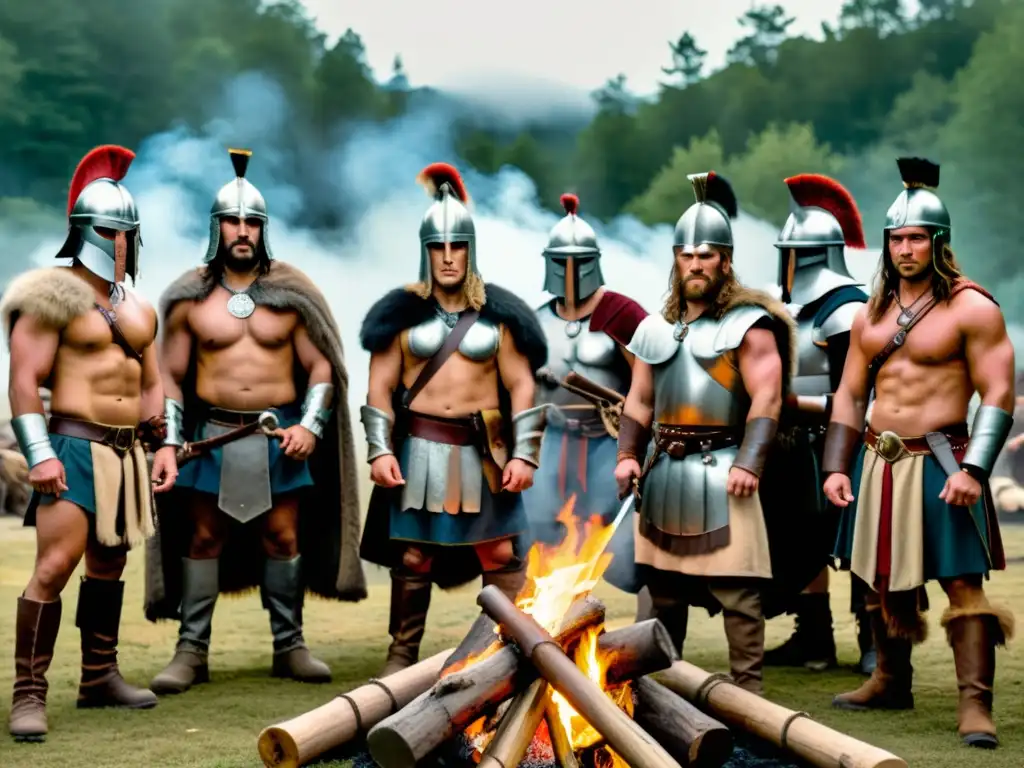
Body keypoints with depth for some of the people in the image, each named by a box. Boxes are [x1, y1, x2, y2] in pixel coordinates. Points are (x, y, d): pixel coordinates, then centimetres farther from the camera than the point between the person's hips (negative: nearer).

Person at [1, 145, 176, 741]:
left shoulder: (138, 308, 17)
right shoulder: (54, 298, -6)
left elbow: (152, 384, 24)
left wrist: (162, 444, 13)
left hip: (128, 452, 7)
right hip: (75, 446, -7)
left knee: (109, 565, 12)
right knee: (55, 565, -15)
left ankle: (100, 677, 22)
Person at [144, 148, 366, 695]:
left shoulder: (290, 294, 4)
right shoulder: (191, 298, 3)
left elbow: (320, 366, 6)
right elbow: (171, 374, 7)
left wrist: (311, 425, -7)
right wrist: (170, 440, -1)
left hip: (280, 434, 0)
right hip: (213, 434, 0)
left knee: (284, 535, 4)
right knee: (203, 537, 1)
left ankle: (289, 645, 14)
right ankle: (191, 650, 7)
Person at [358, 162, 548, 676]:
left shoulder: (498, 314, 3)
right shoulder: (403, 312, 3)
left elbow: (522, 388, 2)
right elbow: (380, 389, 2)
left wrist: (524, 455, -7)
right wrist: (380, 450, -9)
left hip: (484, 450, 0)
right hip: (419, 449, 0)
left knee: (503, 554, -3)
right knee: (411, 556, 5)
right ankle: (402, 655, 16)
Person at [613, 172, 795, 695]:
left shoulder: (748, 324, -4)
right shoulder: (657, 328, 14)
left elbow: (767, 400, -11)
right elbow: (639, 401, 17)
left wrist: (748, 463, -21)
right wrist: (628, 455, 2)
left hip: (720, 470, -6)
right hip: (663, 470, 6)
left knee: (736, 589, -8)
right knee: (661, 584, 13)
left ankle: (747, 687, -4)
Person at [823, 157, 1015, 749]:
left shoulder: (972, 309, -7)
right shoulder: (872, 315, 12)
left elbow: (999, 396, -11)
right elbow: (850, 395, 15)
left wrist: (972, 470, -20)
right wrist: (837, 467, 5)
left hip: (939, 462, -6)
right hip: (877, 461, 6)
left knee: (963, 583, -9)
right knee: (882, 578, 15)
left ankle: (976, 703, -10)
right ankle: (892, 683, 30)